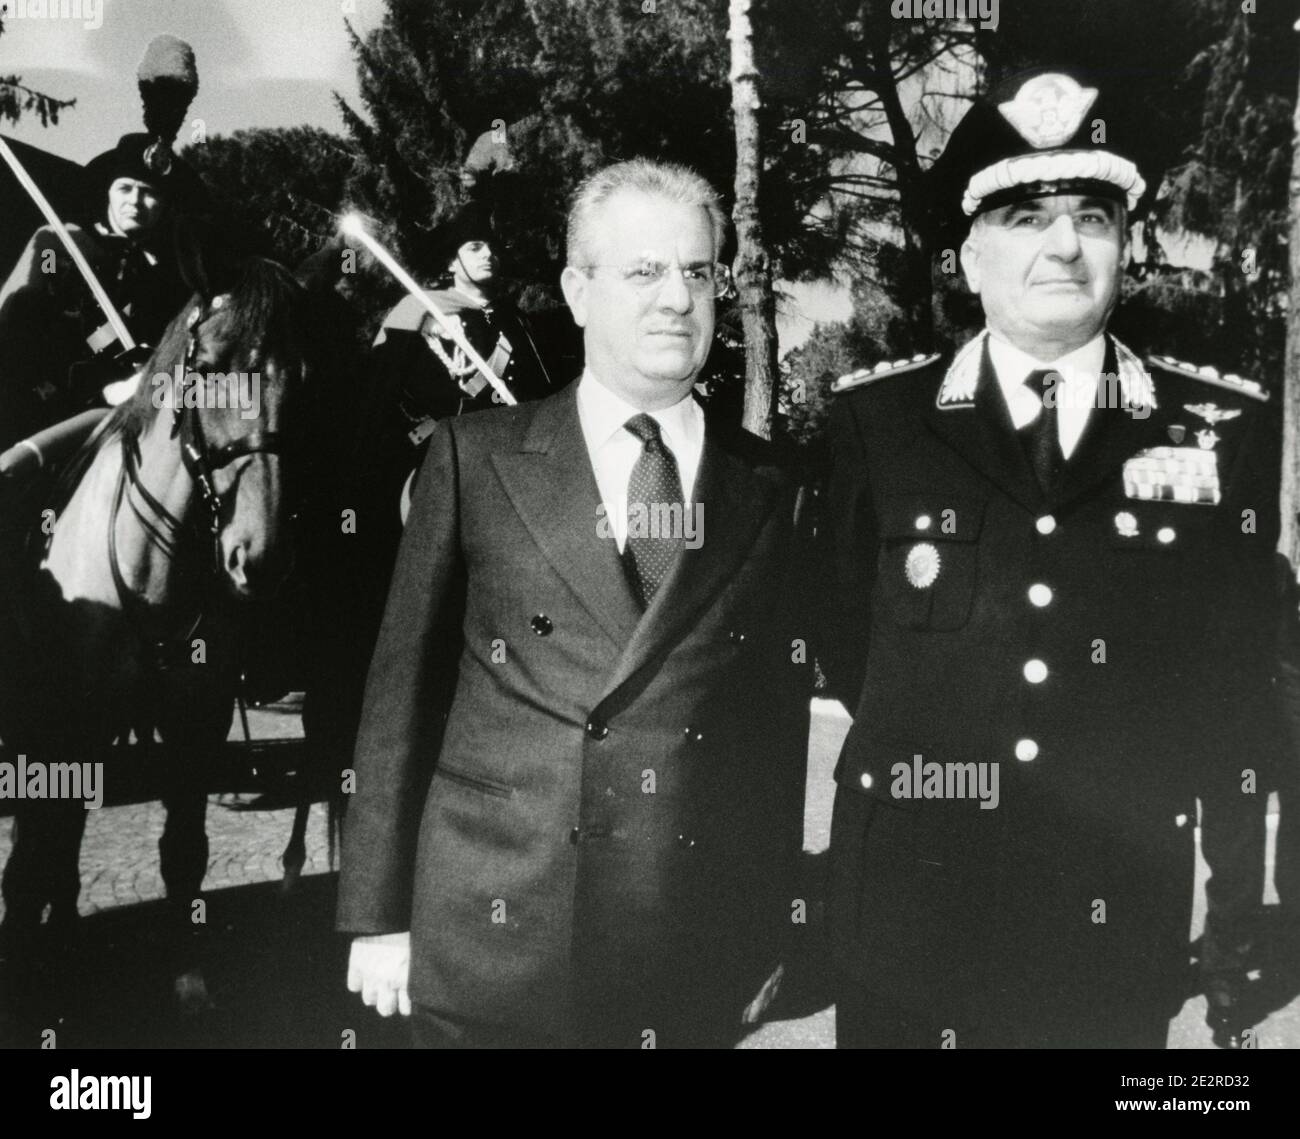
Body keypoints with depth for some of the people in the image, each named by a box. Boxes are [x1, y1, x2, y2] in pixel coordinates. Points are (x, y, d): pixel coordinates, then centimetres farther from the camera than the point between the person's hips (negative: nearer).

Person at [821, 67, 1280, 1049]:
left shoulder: (1229, 431, 0)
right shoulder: (872, 422, 0)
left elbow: (1249, 687, 2)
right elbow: (842, 653, 7)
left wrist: (1239, 917, 1)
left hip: (1125, 928, 0)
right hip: (908, 929, 0)